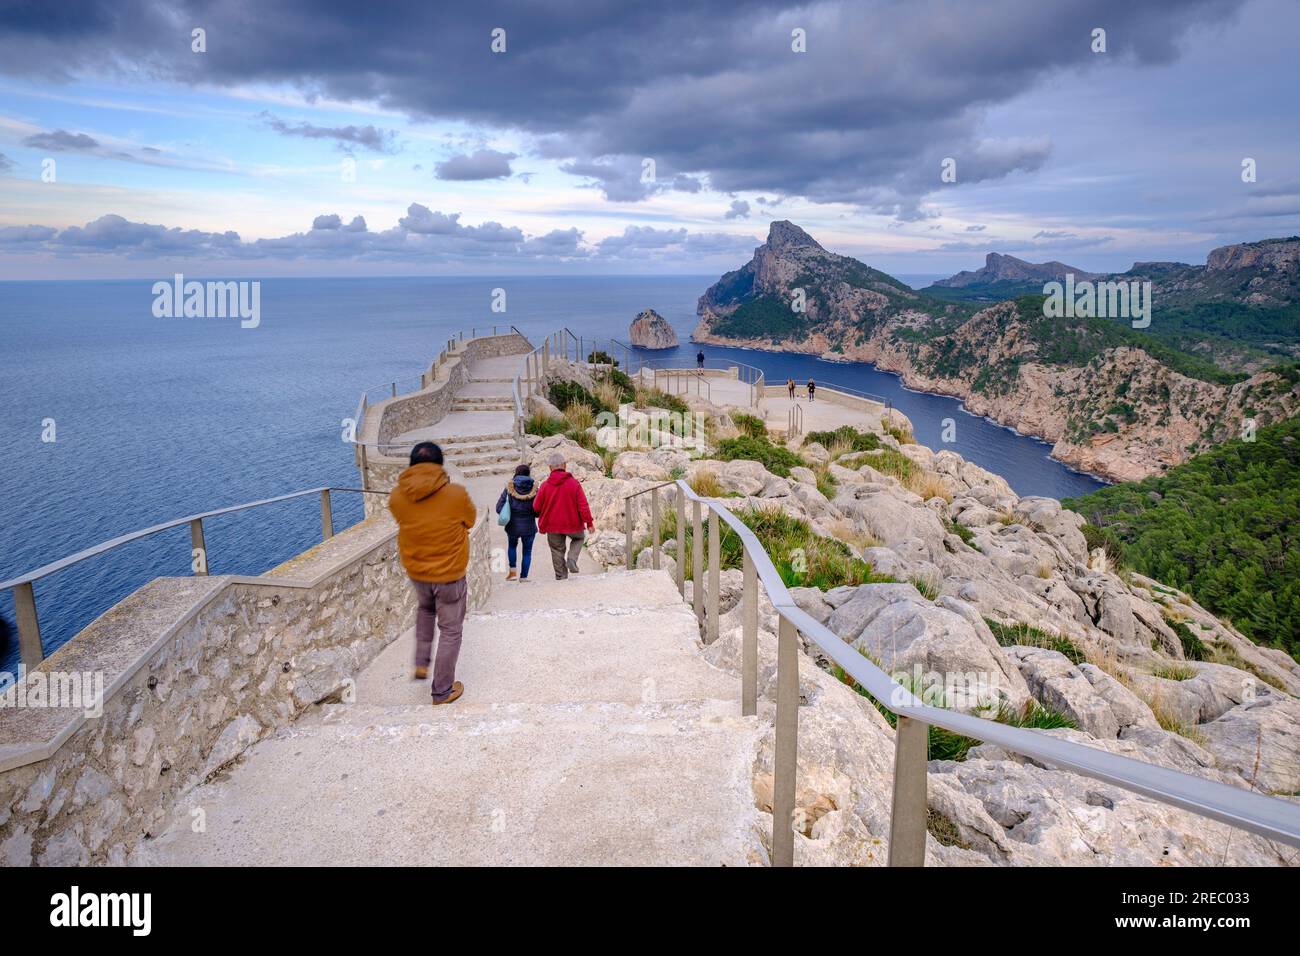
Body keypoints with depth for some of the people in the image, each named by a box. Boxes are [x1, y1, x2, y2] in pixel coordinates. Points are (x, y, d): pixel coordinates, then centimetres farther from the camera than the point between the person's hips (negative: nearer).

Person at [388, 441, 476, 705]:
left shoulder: (397, 497, -13)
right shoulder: (457, 494, -19)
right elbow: (469, 522, -2)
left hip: (416, 572, 4)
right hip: (450, 575, -3)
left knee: (425, 609, 35)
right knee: (450, 631, 12)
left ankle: (421, 662, 30)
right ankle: (443, 691, 21)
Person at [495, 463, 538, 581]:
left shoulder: (509, 488, -9)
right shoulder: (534, 489, -9)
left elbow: (499, 508, -9)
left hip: (513, 526, 1)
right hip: (529, 526, -1)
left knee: (512, 546, 26)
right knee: (527, 551, 14)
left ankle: (512, 570, 15)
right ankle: (523, 576, 15)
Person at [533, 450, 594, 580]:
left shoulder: (545, 485, -10)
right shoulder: (574, 483, -12)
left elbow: (536, 507, -3)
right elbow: (583, 505, -11)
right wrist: (589, 522, -3)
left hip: (553, 526, 0)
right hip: (573, 524, 0)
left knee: (557, 551, 12)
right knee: (578, 538, 27)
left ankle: (561, 577, 12)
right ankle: (571, 559, 4)